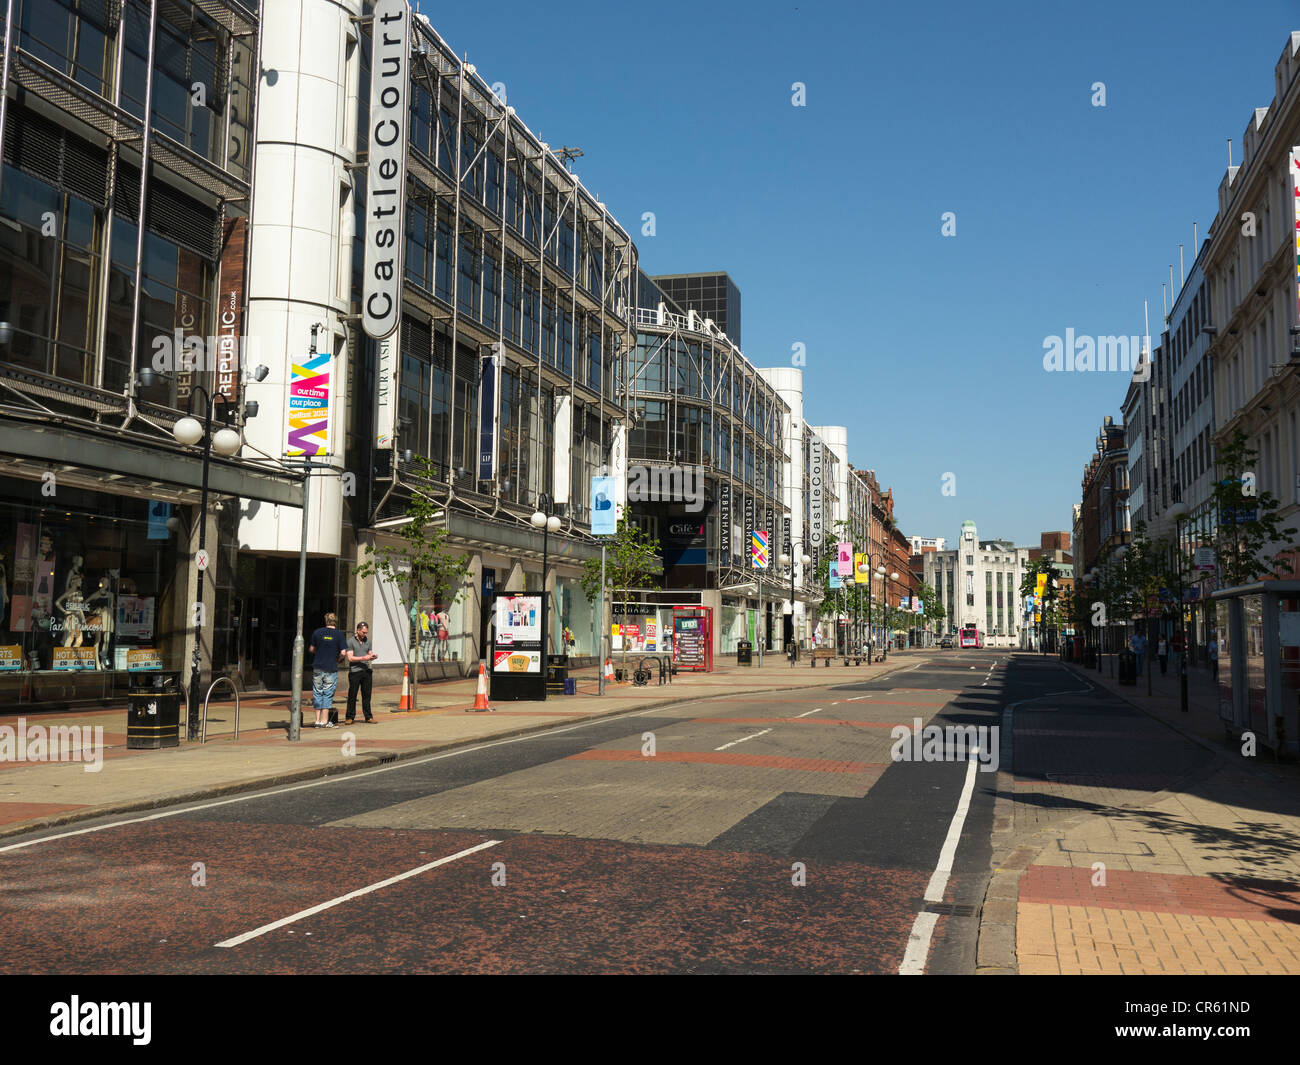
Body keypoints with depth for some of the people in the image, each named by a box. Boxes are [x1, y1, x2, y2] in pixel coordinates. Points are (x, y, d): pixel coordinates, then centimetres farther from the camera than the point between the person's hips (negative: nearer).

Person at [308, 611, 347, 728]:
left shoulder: (317, 632, 3)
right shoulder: (339, 634, -5)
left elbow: (311, 649, 10)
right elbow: (343, 653, -11)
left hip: (317, 668, 2)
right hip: (331, 669, -2)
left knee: (317, 694, 10)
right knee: (328, 694, 3)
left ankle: (318, 720, 11)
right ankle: (325, 721, 3)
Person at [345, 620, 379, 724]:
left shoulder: (367, 641, 15)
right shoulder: (351, 641, -2)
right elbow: (350, 658, -9)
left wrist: (373, 656, -4)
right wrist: (363, 658, -18)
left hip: (366, 671, 5)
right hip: (354, 671, -5)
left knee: (366, 695, 5)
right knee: (352, 696, 0)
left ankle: (368, 717, 9)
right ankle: (350, 717, 8)